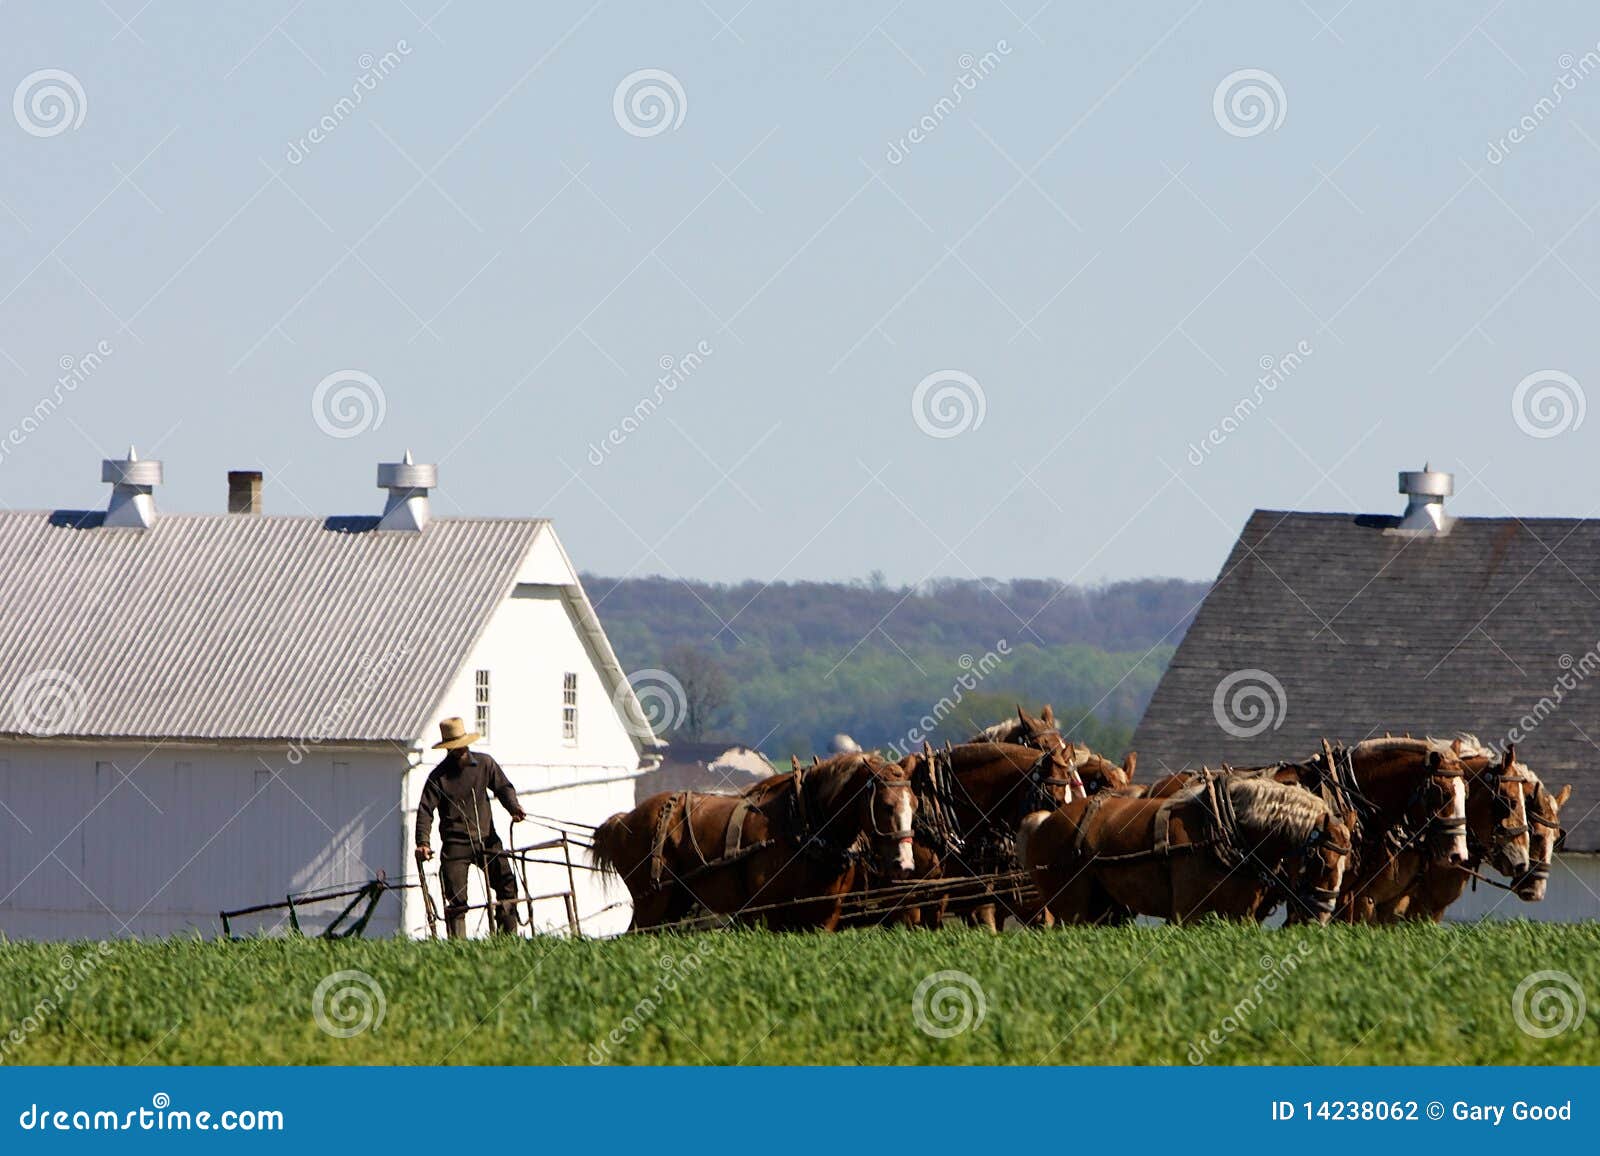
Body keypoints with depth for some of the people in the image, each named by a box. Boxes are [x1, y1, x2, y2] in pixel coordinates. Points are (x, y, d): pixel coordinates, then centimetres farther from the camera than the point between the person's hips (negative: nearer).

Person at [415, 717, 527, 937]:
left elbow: (503, 787, 14)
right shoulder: (439, 776, -6)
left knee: (507, 886, -3)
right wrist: (423, 842, -20)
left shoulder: (484, 764, 3)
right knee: (456, 899, -5)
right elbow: (425, 810, -8)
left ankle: (508, 937, 6)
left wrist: (514, 807, -6)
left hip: (486, 838, 3)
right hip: (455, 843, -3)